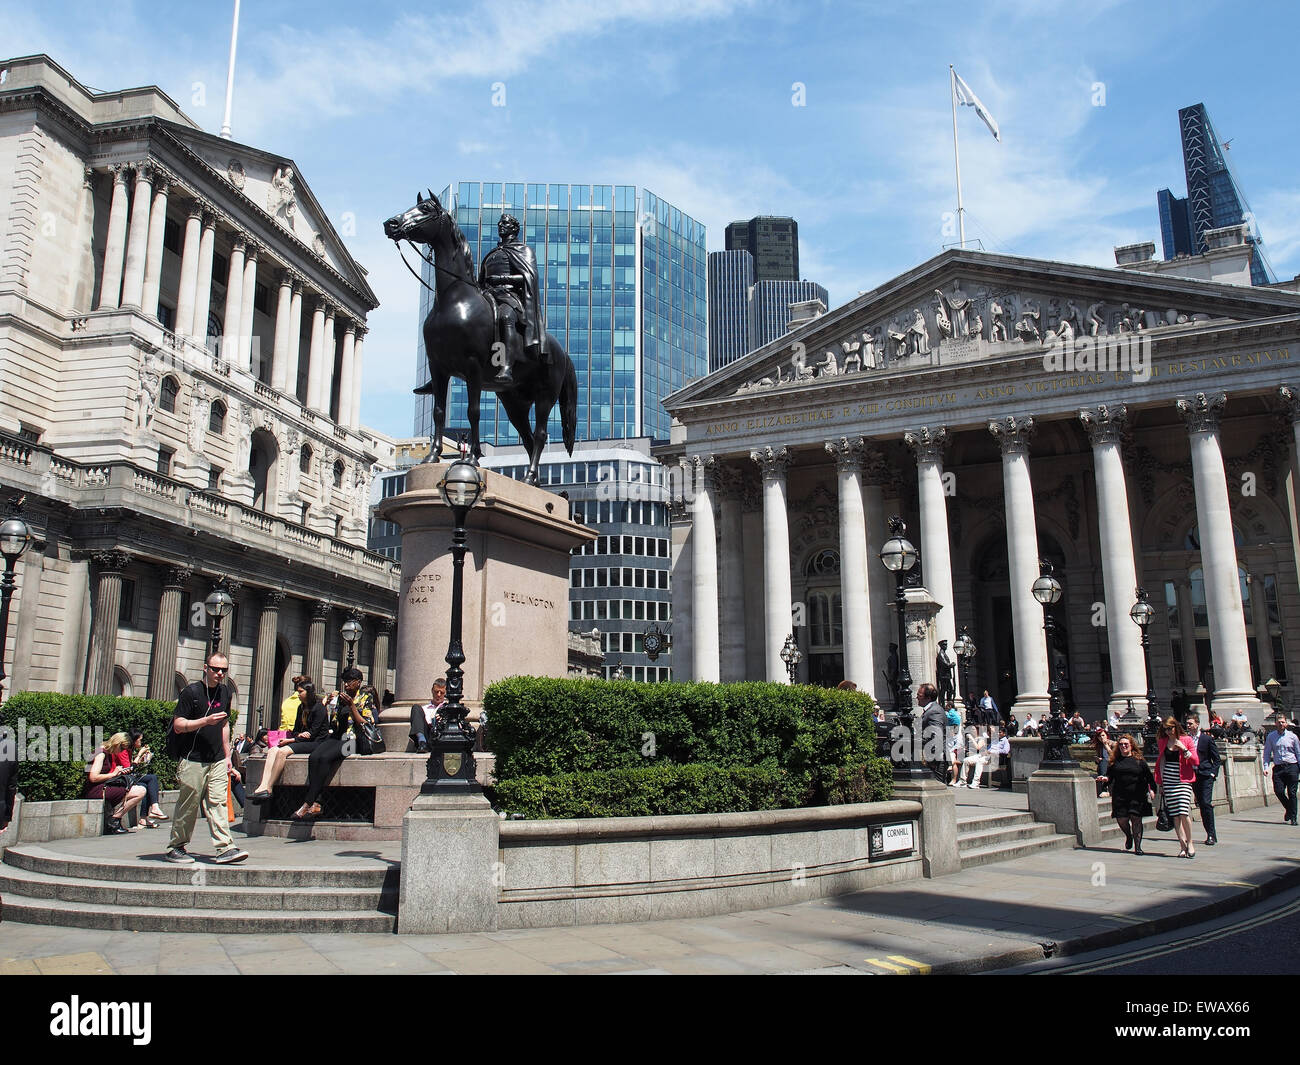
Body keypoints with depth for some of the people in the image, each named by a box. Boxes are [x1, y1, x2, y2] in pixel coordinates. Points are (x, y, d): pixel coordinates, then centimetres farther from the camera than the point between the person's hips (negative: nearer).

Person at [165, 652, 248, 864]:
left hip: (217, 760, 5)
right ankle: (176, 848, 16)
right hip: (193, 759, -5)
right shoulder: (192, 691, -7)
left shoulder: (225, 692, 12)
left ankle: (225, 848, -6)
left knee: (217, 803, -1)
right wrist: (206, 721, -21)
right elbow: (178, 725, -10)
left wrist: (227, 755, 19)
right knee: (188, 805, 2)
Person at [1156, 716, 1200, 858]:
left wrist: (1184, 749, -14)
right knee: (1174, 815, 0)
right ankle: (1182, 844, 7)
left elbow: (1196, 761, -2)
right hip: (1168, 782, 3)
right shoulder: (1163, 742, 12)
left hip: (1183, 781, -3)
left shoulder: (1186, 741, 2)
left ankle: (1189, 843, 4)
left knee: (1184, 813, -13)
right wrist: (1160, 782, 15)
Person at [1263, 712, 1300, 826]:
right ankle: (1288, 809, 20)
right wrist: (1266, 767, -2)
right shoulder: (1271, 736, 6)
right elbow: (1267, 753, 8)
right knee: (1278, 791, -9)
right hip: (1278, 767, 1)